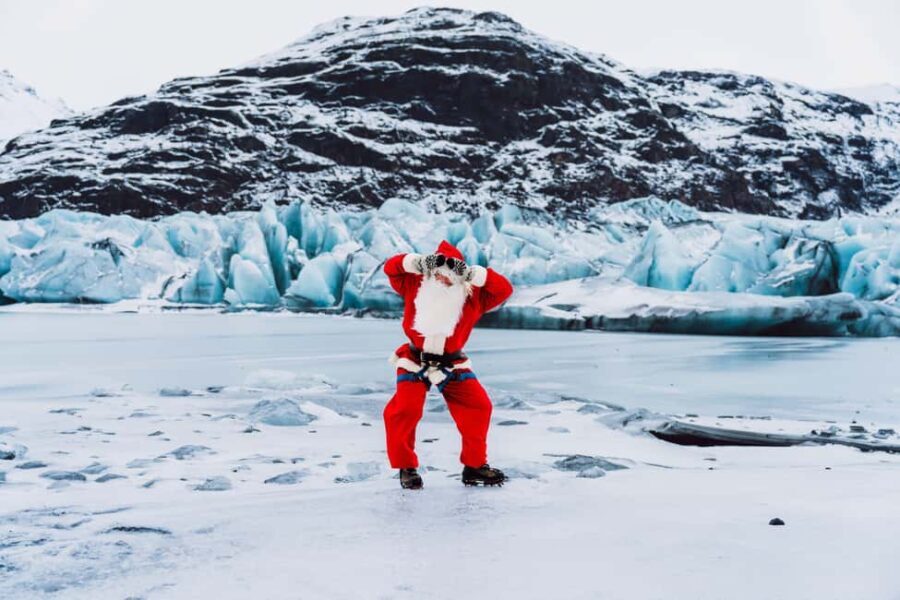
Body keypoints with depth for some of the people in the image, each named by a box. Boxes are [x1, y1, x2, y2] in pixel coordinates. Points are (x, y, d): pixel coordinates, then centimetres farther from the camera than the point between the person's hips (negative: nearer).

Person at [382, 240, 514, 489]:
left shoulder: (473, 296, -8)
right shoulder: (415, 286, -7)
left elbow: (504, 289, -18)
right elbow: (391, 267, -12)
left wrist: (473, 274, -29)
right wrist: (418, 263, -29)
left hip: (452, 365, 1)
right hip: (414, 362, -1)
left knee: (478, 406, -8)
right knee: (404, 411, -17)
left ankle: (474, 465, 9)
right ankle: (406, 467, 4)